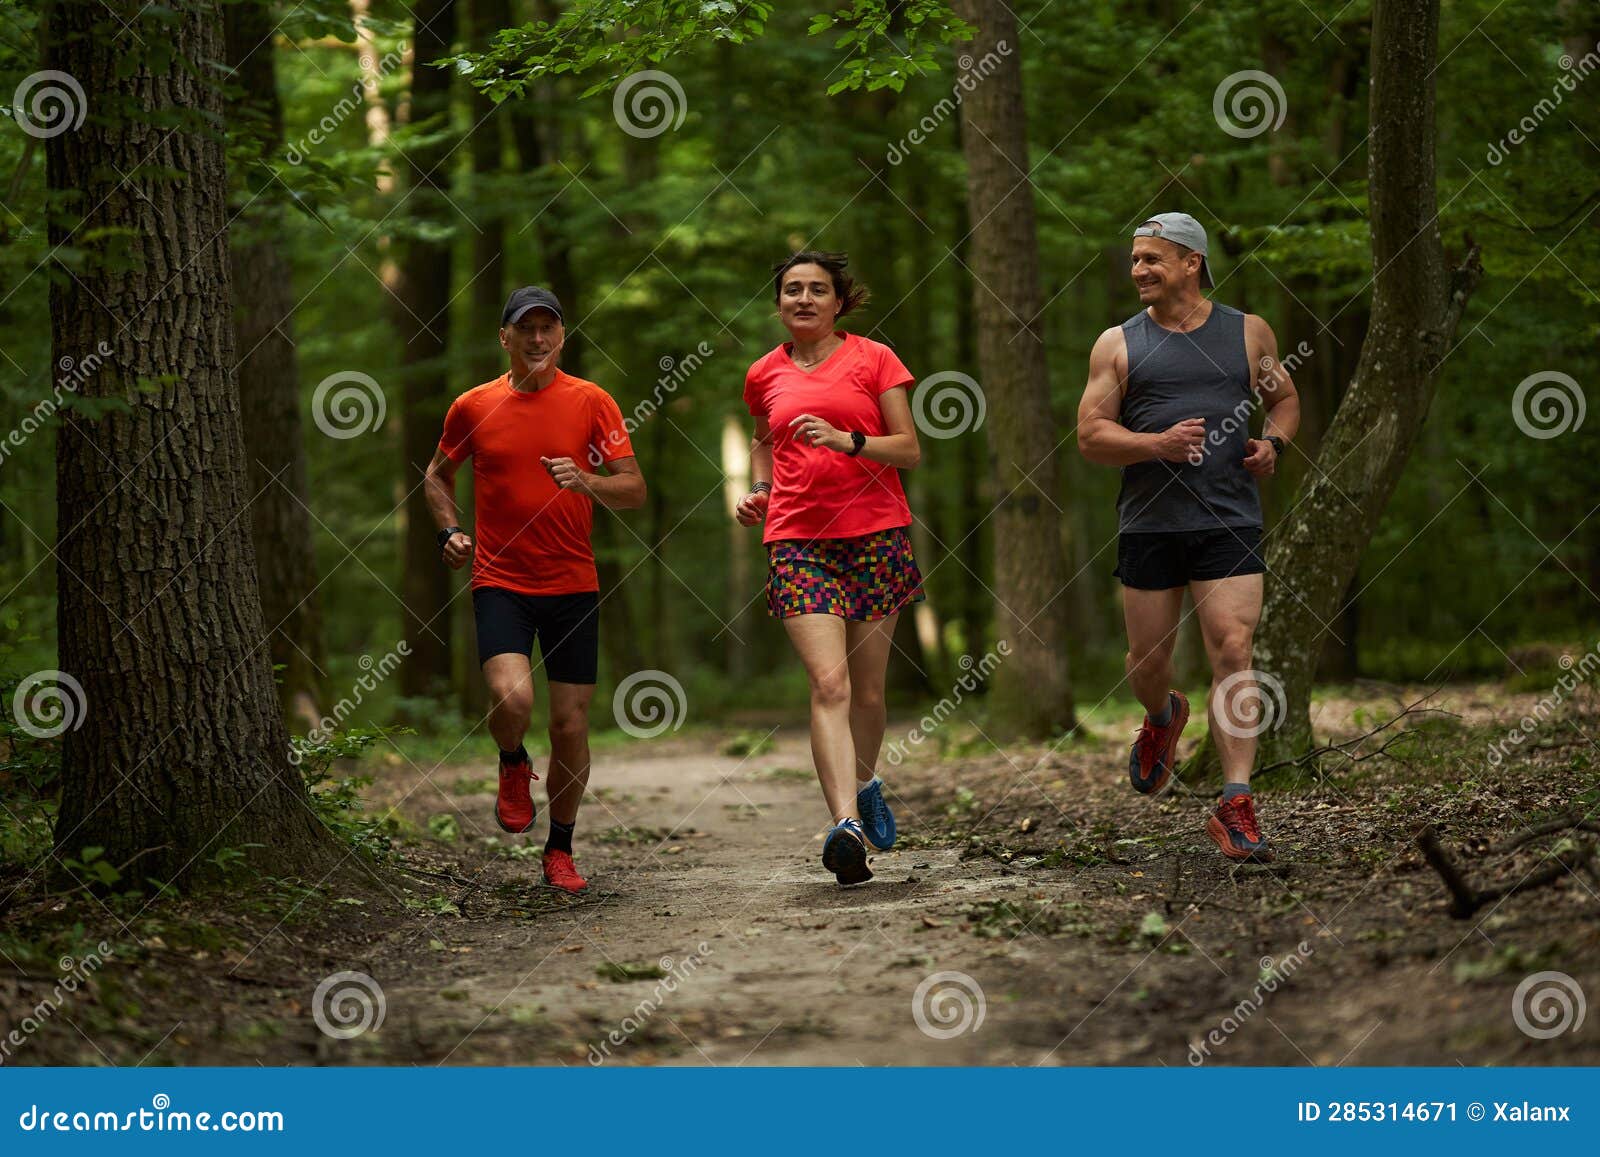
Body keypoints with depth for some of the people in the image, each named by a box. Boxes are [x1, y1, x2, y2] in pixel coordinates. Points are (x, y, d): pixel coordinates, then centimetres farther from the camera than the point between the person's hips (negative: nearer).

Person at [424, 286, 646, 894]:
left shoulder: (591, 401, 0)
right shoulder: (474, 406, 3)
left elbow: (634, 489, 0)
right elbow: (438, 473, 20)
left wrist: (587, 482, -20)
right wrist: (449, 530, 3)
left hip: (573, 586, 1)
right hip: (499, 582, -1)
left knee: (571, 725, 2)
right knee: (512, 697, -24)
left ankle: (560, 850, 22)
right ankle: (513, 766, 12)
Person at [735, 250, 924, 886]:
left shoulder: (873, 359, 4)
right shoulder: (765, 375, 12)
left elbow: (909, 450, 1)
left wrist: (847, 440, -15)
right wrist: (758, 491, 12)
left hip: (875, 532, 0)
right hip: (797, 539, 0)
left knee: (867, 688, 6)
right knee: (829, 682, -16)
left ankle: (864, 782, 36)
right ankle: (845, 824, -26)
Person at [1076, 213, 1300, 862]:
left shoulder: (1249, 334, 8)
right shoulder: (1118, 345, 5)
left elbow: (1285, 399, 22)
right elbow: (1090, 436, 1)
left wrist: (1273, 442, 1)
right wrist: (1158, 444, -16)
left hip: (1230, 520, -1)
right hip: (1149, 522, 1)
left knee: (1233, 651, -12)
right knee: (1148, 658, 9)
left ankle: (1234, 806, -13)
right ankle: (1162, 718, 46)